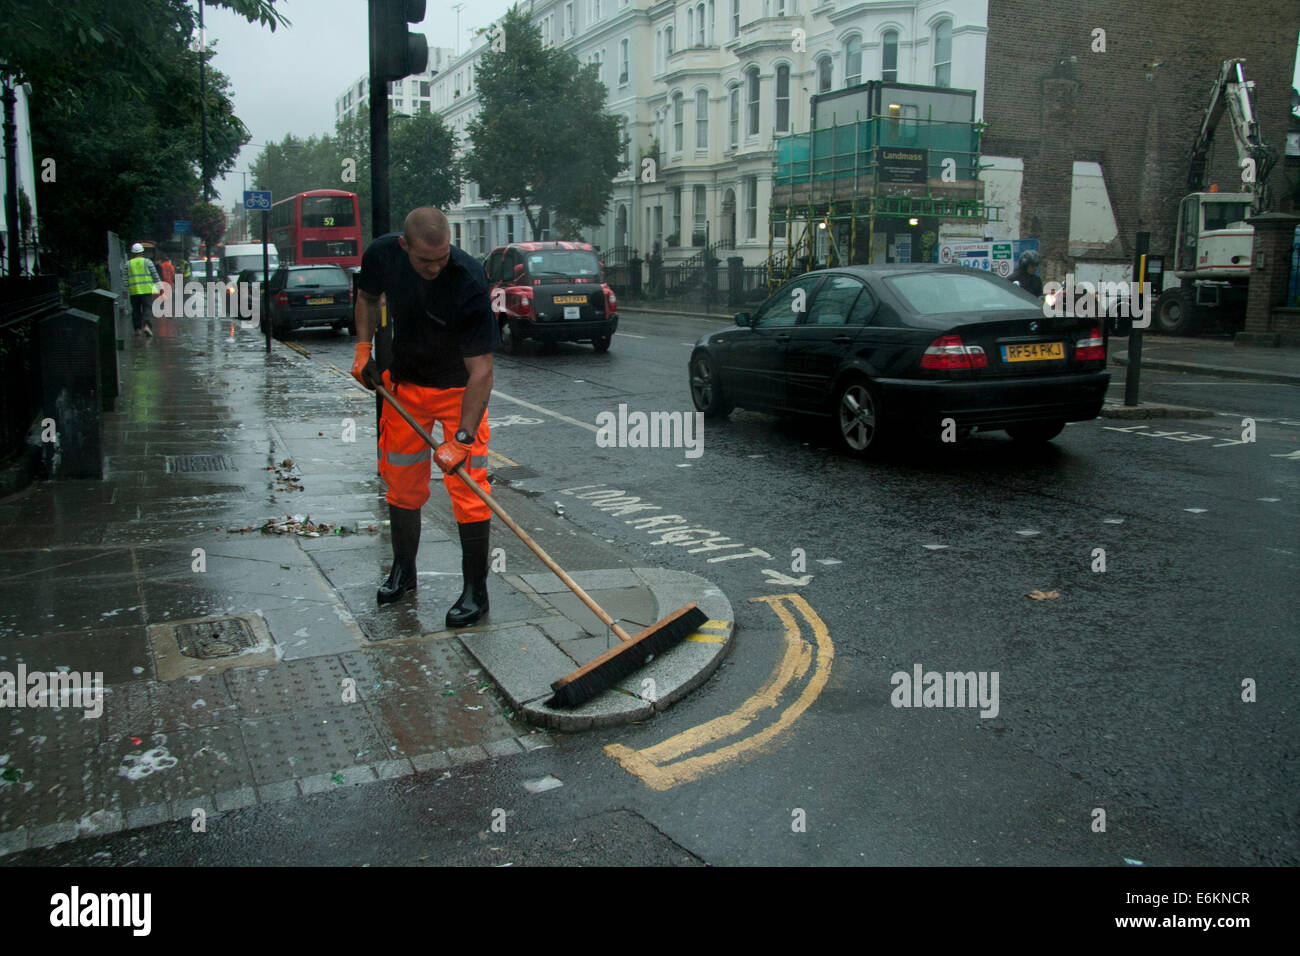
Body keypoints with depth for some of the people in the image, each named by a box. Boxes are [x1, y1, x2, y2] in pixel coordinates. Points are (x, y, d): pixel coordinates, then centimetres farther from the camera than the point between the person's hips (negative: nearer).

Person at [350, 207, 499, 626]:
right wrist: (363, 347, -3)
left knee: (468, 488, -9)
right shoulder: (382, 254, -16)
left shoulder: (468, 281, -31)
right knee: (401, 481, 12)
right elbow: (367, 296, 10)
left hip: (459, 389, -4)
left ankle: (475, 591, 4)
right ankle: (402, 570, 32)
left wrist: (462, 438, -35)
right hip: (403, 382, 5)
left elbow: (481, 370, -30)